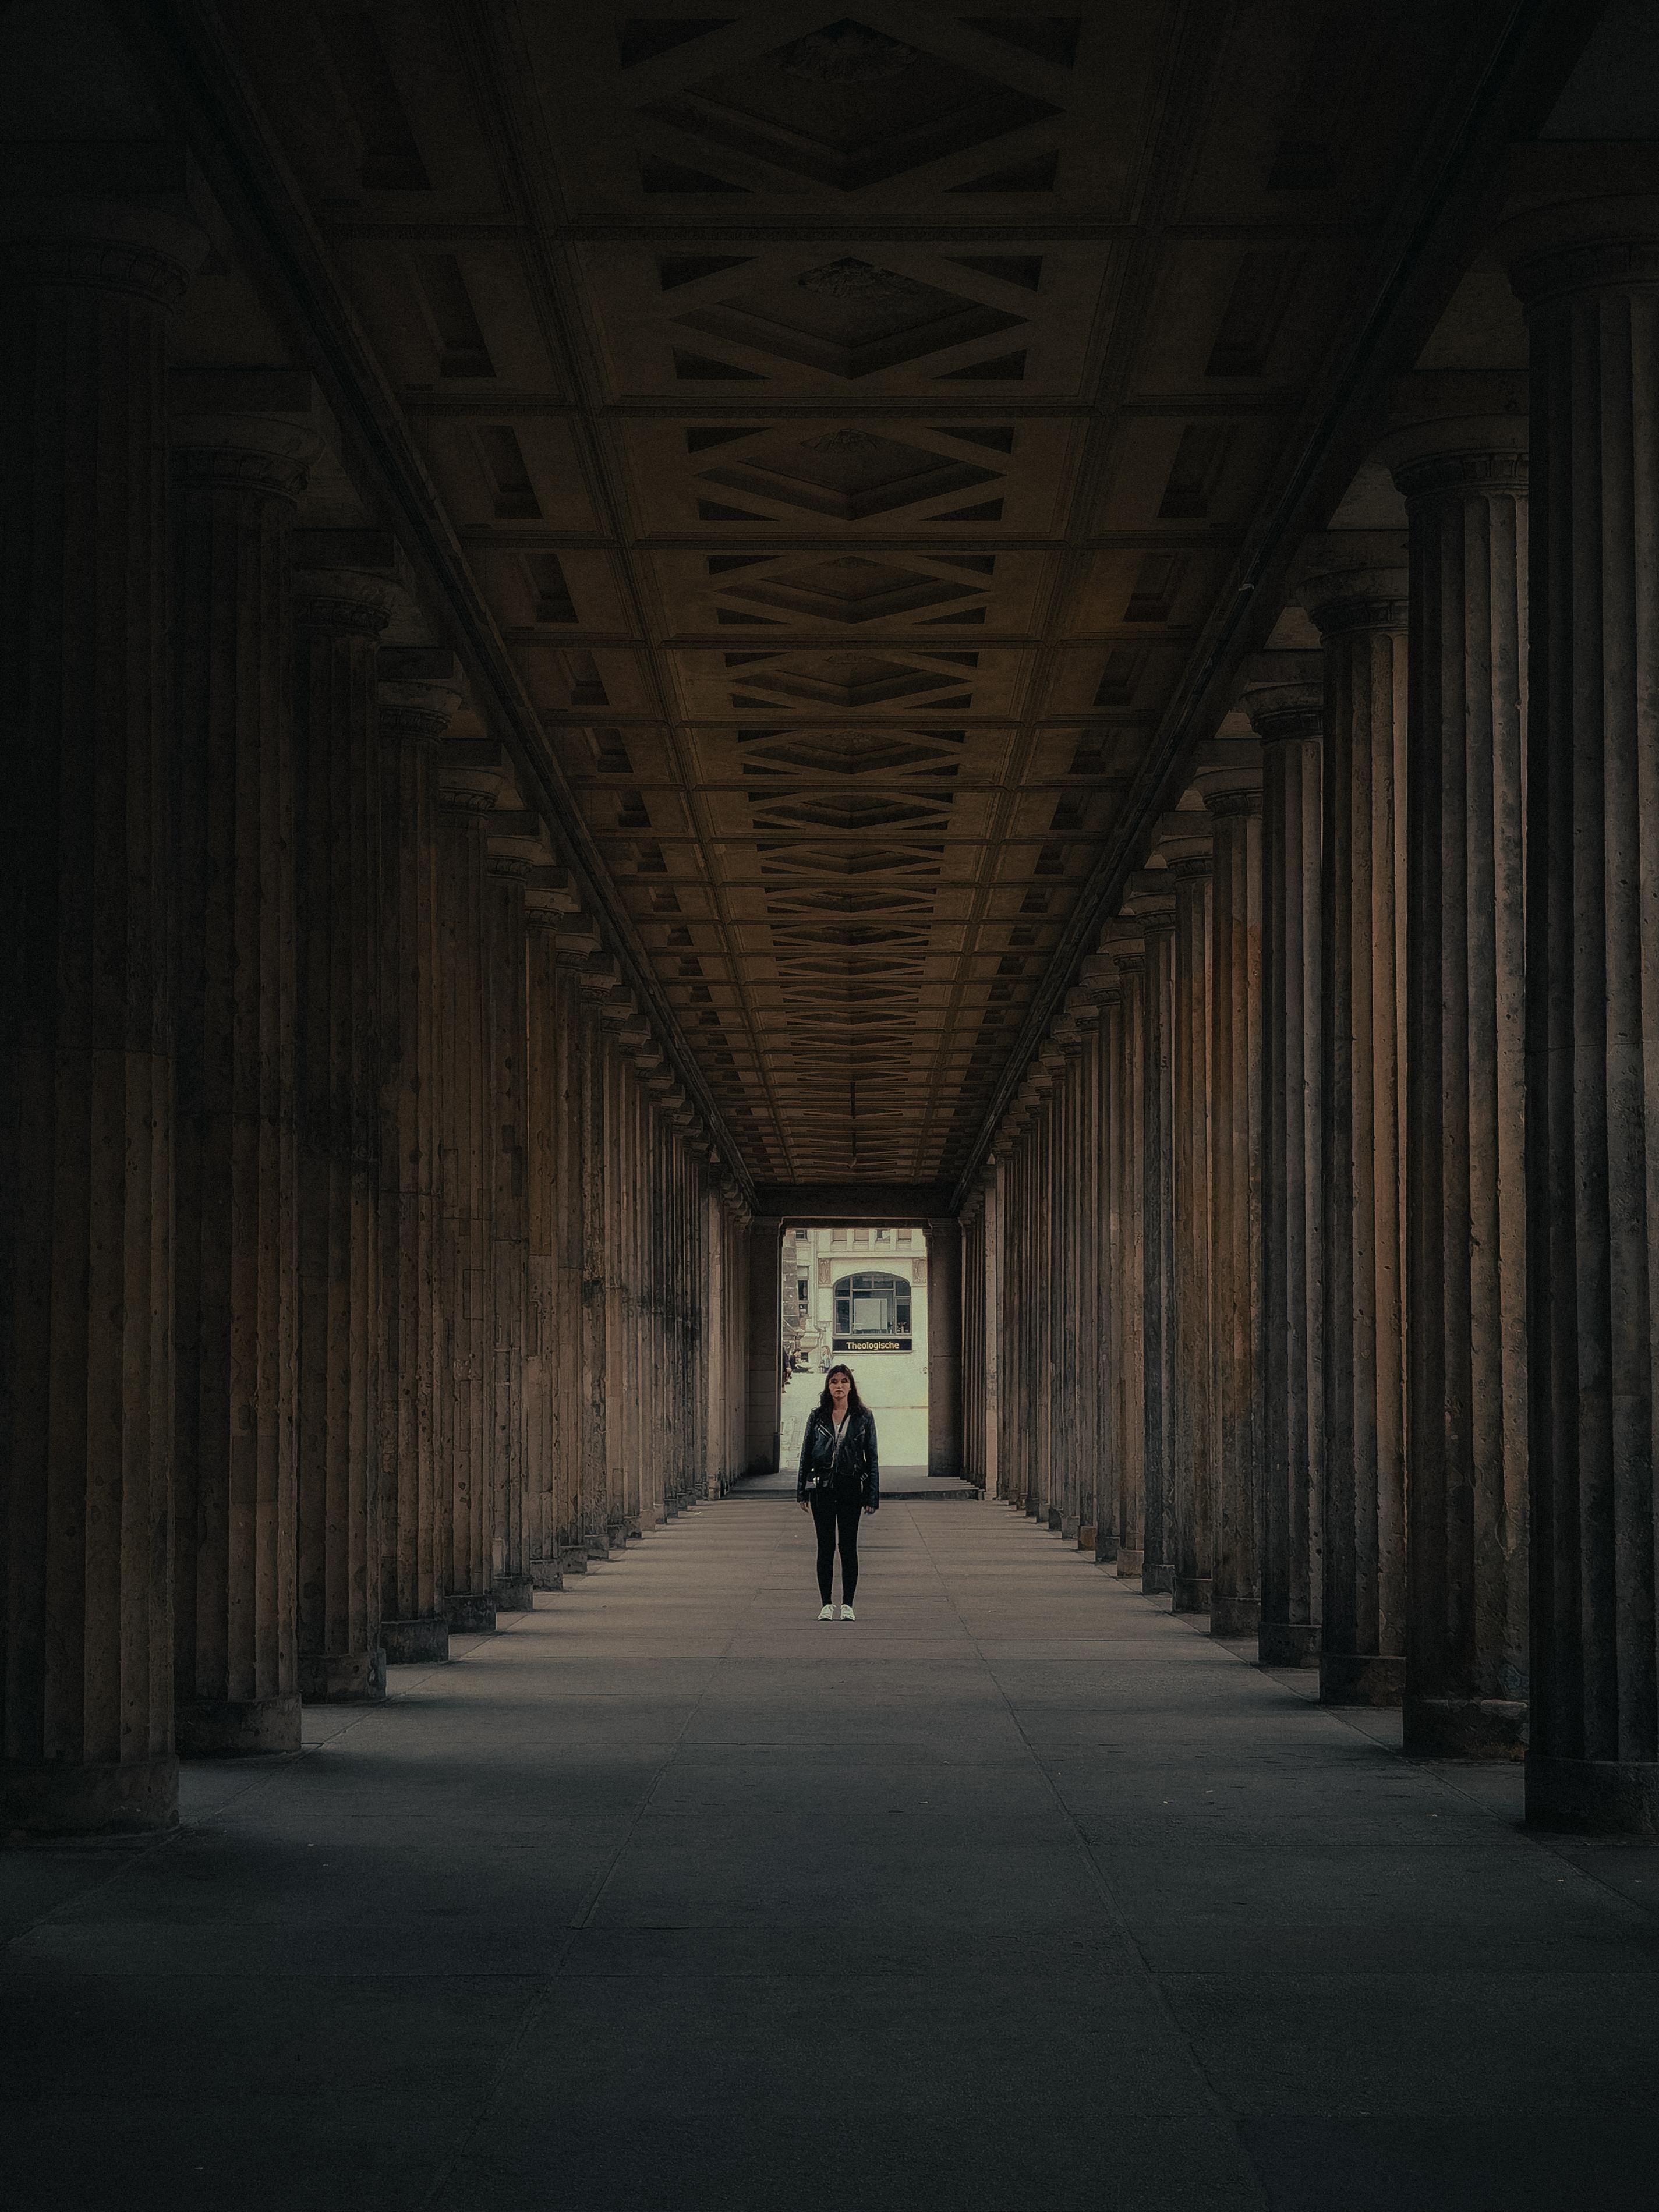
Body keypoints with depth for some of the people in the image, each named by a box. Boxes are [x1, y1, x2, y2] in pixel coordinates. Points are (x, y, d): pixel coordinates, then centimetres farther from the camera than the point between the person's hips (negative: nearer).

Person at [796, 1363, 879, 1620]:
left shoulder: (863, 1417, 4)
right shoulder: (818, 1416, 6)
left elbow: (872, 1457, 4)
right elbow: (806, 1454, 10)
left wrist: (872, 1497, -1)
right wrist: (802, 1492, 5)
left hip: (851, 1487, -1)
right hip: (822, 1487, 1)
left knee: (848, 1546, 0)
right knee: (826, 1546, 2)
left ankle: (847, 1604, 7)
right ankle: (826, 1604, 7)